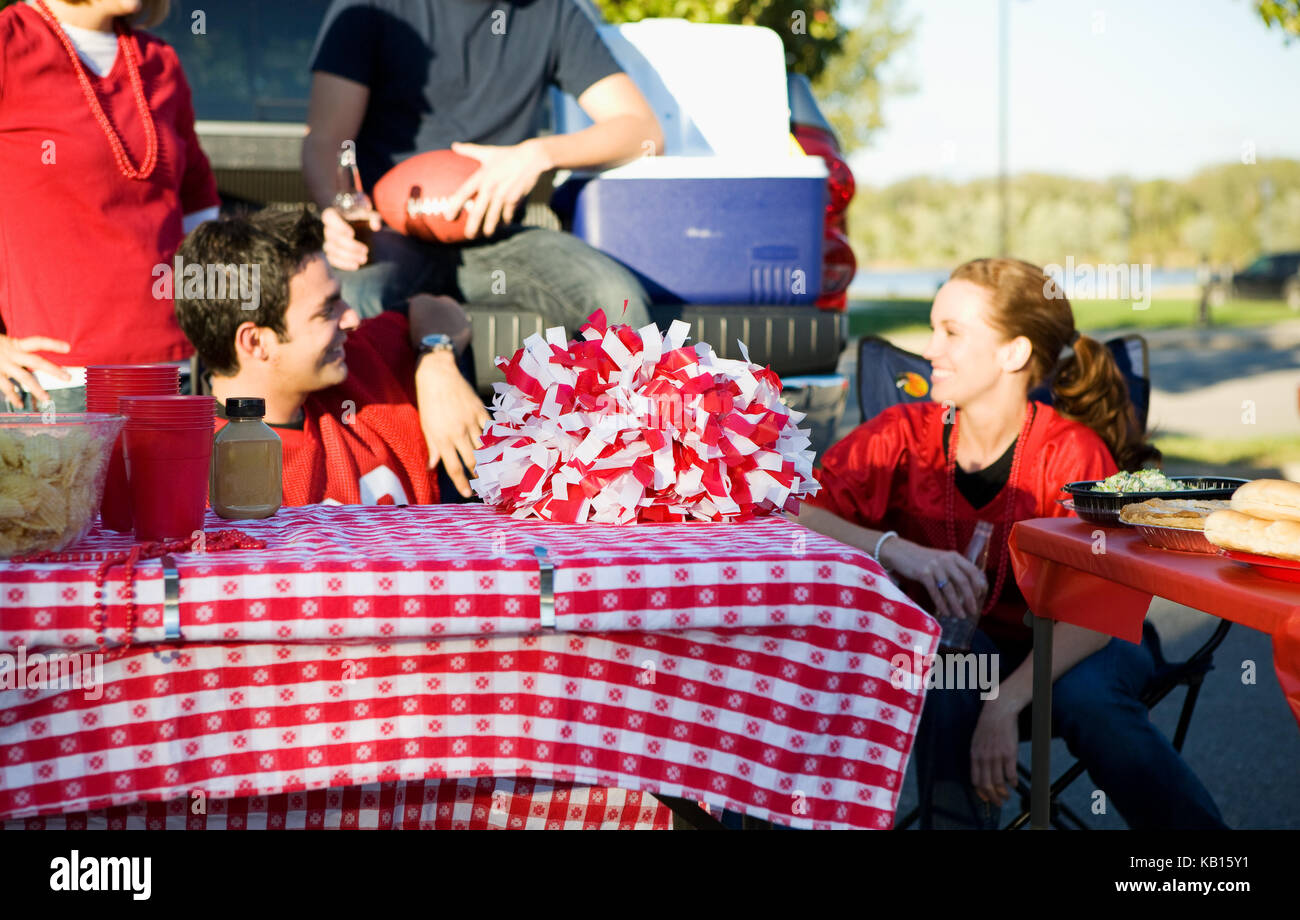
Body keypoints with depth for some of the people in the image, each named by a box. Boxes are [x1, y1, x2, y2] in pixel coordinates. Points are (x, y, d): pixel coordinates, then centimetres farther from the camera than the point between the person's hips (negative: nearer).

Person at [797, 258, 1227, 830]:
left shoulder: (1073, 451, -17)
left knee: (1087, 697, -32)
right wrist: (896, 550, -40)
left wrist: (1006, 702, -39)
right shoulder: (905, 435, -11)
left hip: (1068, 652, -1)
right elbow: (794, 516, -23)